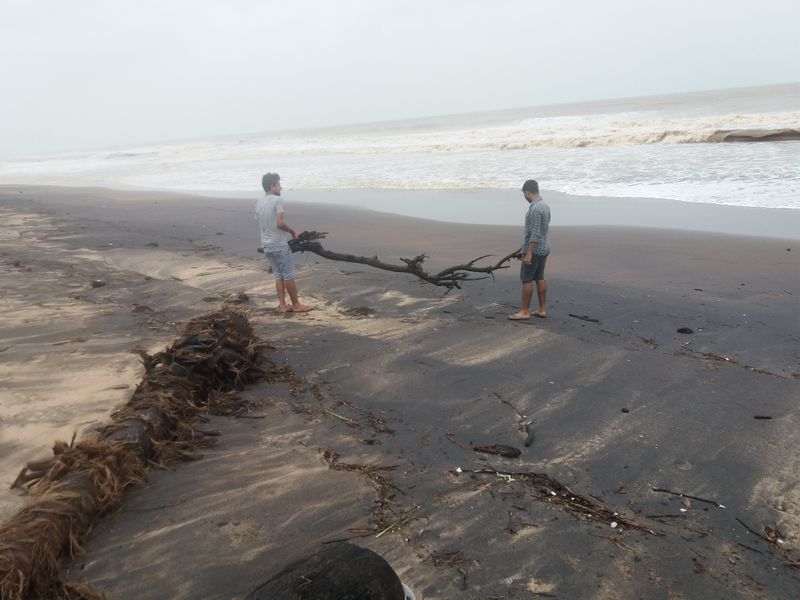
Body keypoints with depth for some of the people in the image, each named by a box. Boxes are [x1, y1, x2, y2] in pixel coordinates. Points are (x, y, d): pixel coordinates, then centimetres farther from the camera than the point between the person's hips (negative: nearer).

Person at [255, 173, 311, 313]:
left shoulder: (259, 203, 9)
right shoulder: (277, 200, -14)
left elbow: (260, 224, 15)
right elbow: (280, 223, -24)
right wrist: (292, 231, -7)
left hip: (266, 245, 8)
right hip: (279, 244, -8)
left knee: (278, 275, 13)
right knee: (289, 275, 2)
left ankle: (283, 305, 13)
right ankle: (296, 305, 9)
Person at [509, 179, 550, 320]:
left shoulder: (535, 209, -20)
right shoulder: (545, 206, 10)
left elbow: (535, 233, -24)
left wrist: (529, 253, -23)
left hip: (534, 249, -9)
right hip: (544, 248, 9)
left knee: (527, 280, -2)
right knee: (540, 278, 13)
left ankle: (525, 312, 3)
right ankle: (542, 310, 18)